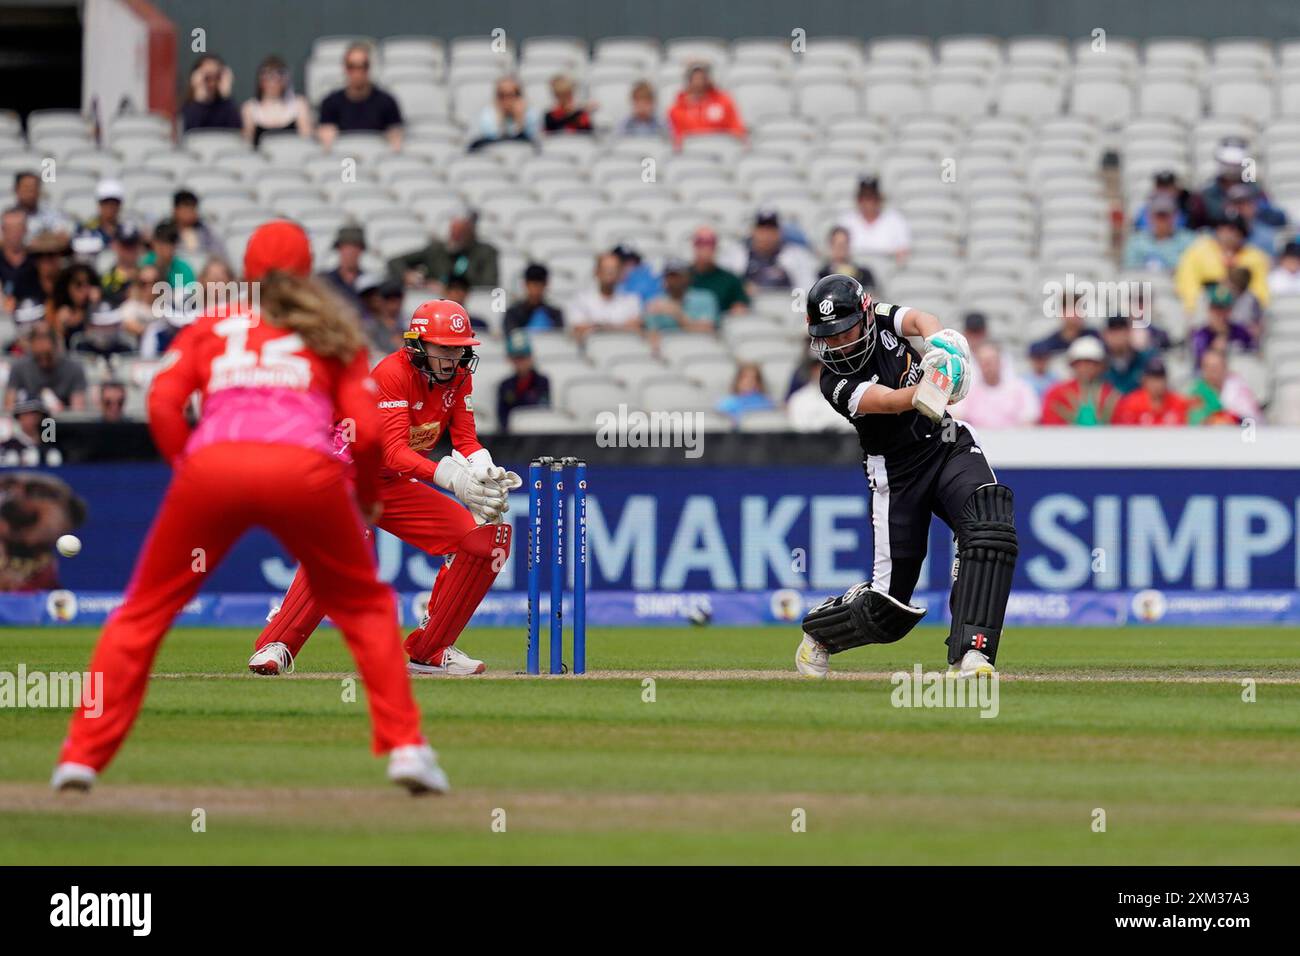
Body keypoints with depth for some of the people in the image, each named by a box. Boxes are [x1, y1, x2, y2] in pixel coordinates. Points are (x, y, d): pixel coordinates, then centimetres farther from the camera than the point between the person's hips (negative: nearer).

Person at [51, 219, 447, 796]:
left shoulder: (210, 326, 26)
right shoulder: (333, 335, 25)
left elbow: (162, 404, 9)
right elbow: (366, 427, 12)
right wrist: (368, 499, 26)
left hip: (211, 466, 0)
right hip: (306, 468, 0)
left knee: (143, 612, 14)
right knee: (365, 607, 20)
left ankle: (83, 755, 5)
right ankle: (404, 745, 7)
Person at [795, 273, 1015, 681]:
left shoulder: (881, 318, -3)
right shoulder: (837, 383, -16)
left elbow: (919, 320, -23)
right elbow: (895, 402, -31)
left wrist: (938, 344, -46)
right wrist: (933, 379, -52)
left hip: (949, 445, 3)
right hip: (896, 474, -3)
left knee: (990, 529, -27)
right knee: (891, 603, -2)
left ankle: (969, 654, -32)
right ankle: (819, 629, 31)